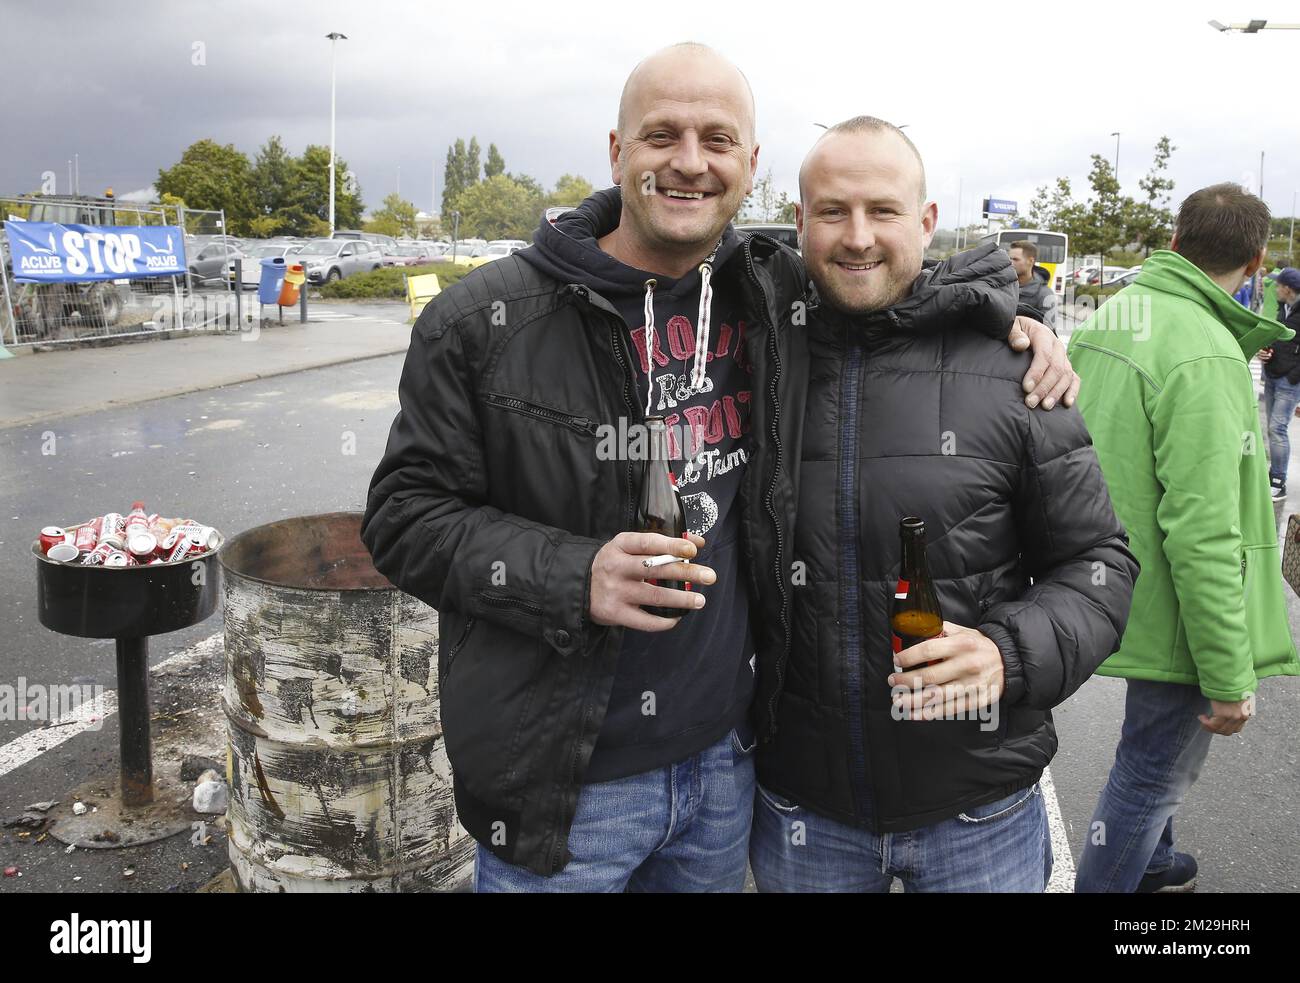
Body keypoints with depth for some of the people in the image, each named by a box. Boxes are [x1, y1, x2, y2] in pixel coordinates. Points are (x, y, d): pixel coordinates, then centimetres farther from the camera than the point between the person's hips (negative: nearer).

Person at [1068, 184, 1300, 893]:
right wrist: (1229, 679, -21)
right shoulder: (1206, 356, -25)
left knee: (1155, 758, 29)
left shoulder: (1109, 316, 2)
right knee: (1153, 774, 8)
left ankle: (1151, 863, 50)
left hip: (1120, 591, 10)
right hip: (1177, 616, -9)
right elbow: (1203, 532, -27)